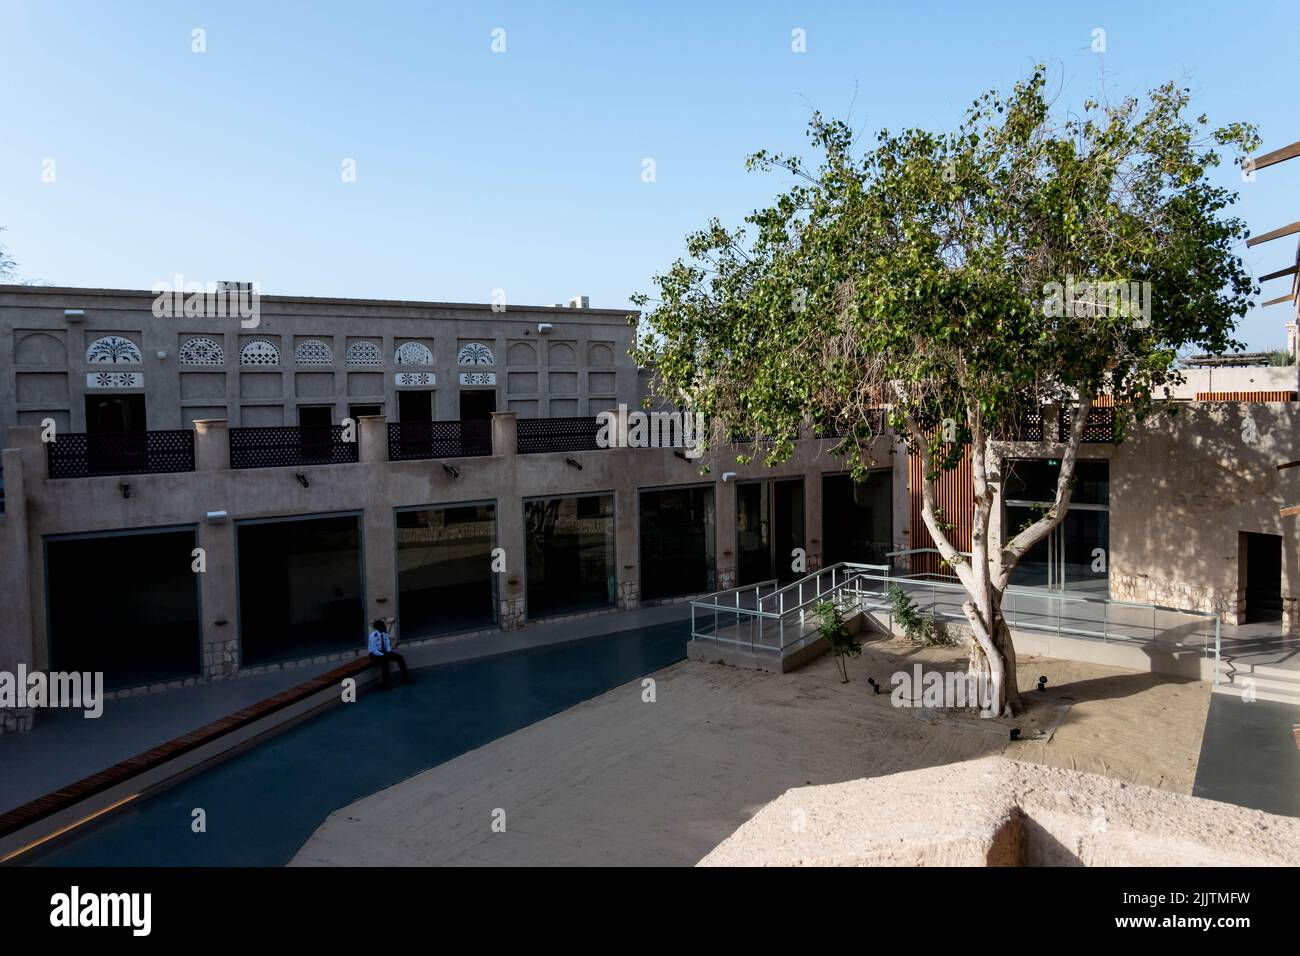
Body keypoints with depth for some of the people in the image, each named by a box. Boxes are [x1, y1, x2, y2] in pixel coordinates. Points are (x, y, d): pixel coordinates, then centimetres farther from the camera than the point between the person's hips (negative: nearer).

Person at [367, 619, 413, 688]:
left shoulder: (385, 633, -5)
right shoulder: (374, 636, -24)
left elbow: (387, 644, 4)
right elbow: (374, 650, -22)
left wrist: (389, 653, -12)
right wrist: (384, 655, -26)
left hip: (384, 651, 7)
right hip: (375, 654, -7)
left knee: (400, 657, -9)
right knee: (385, 660, -35)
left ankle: (405, 678, -2)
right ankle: (386, 683, -23)